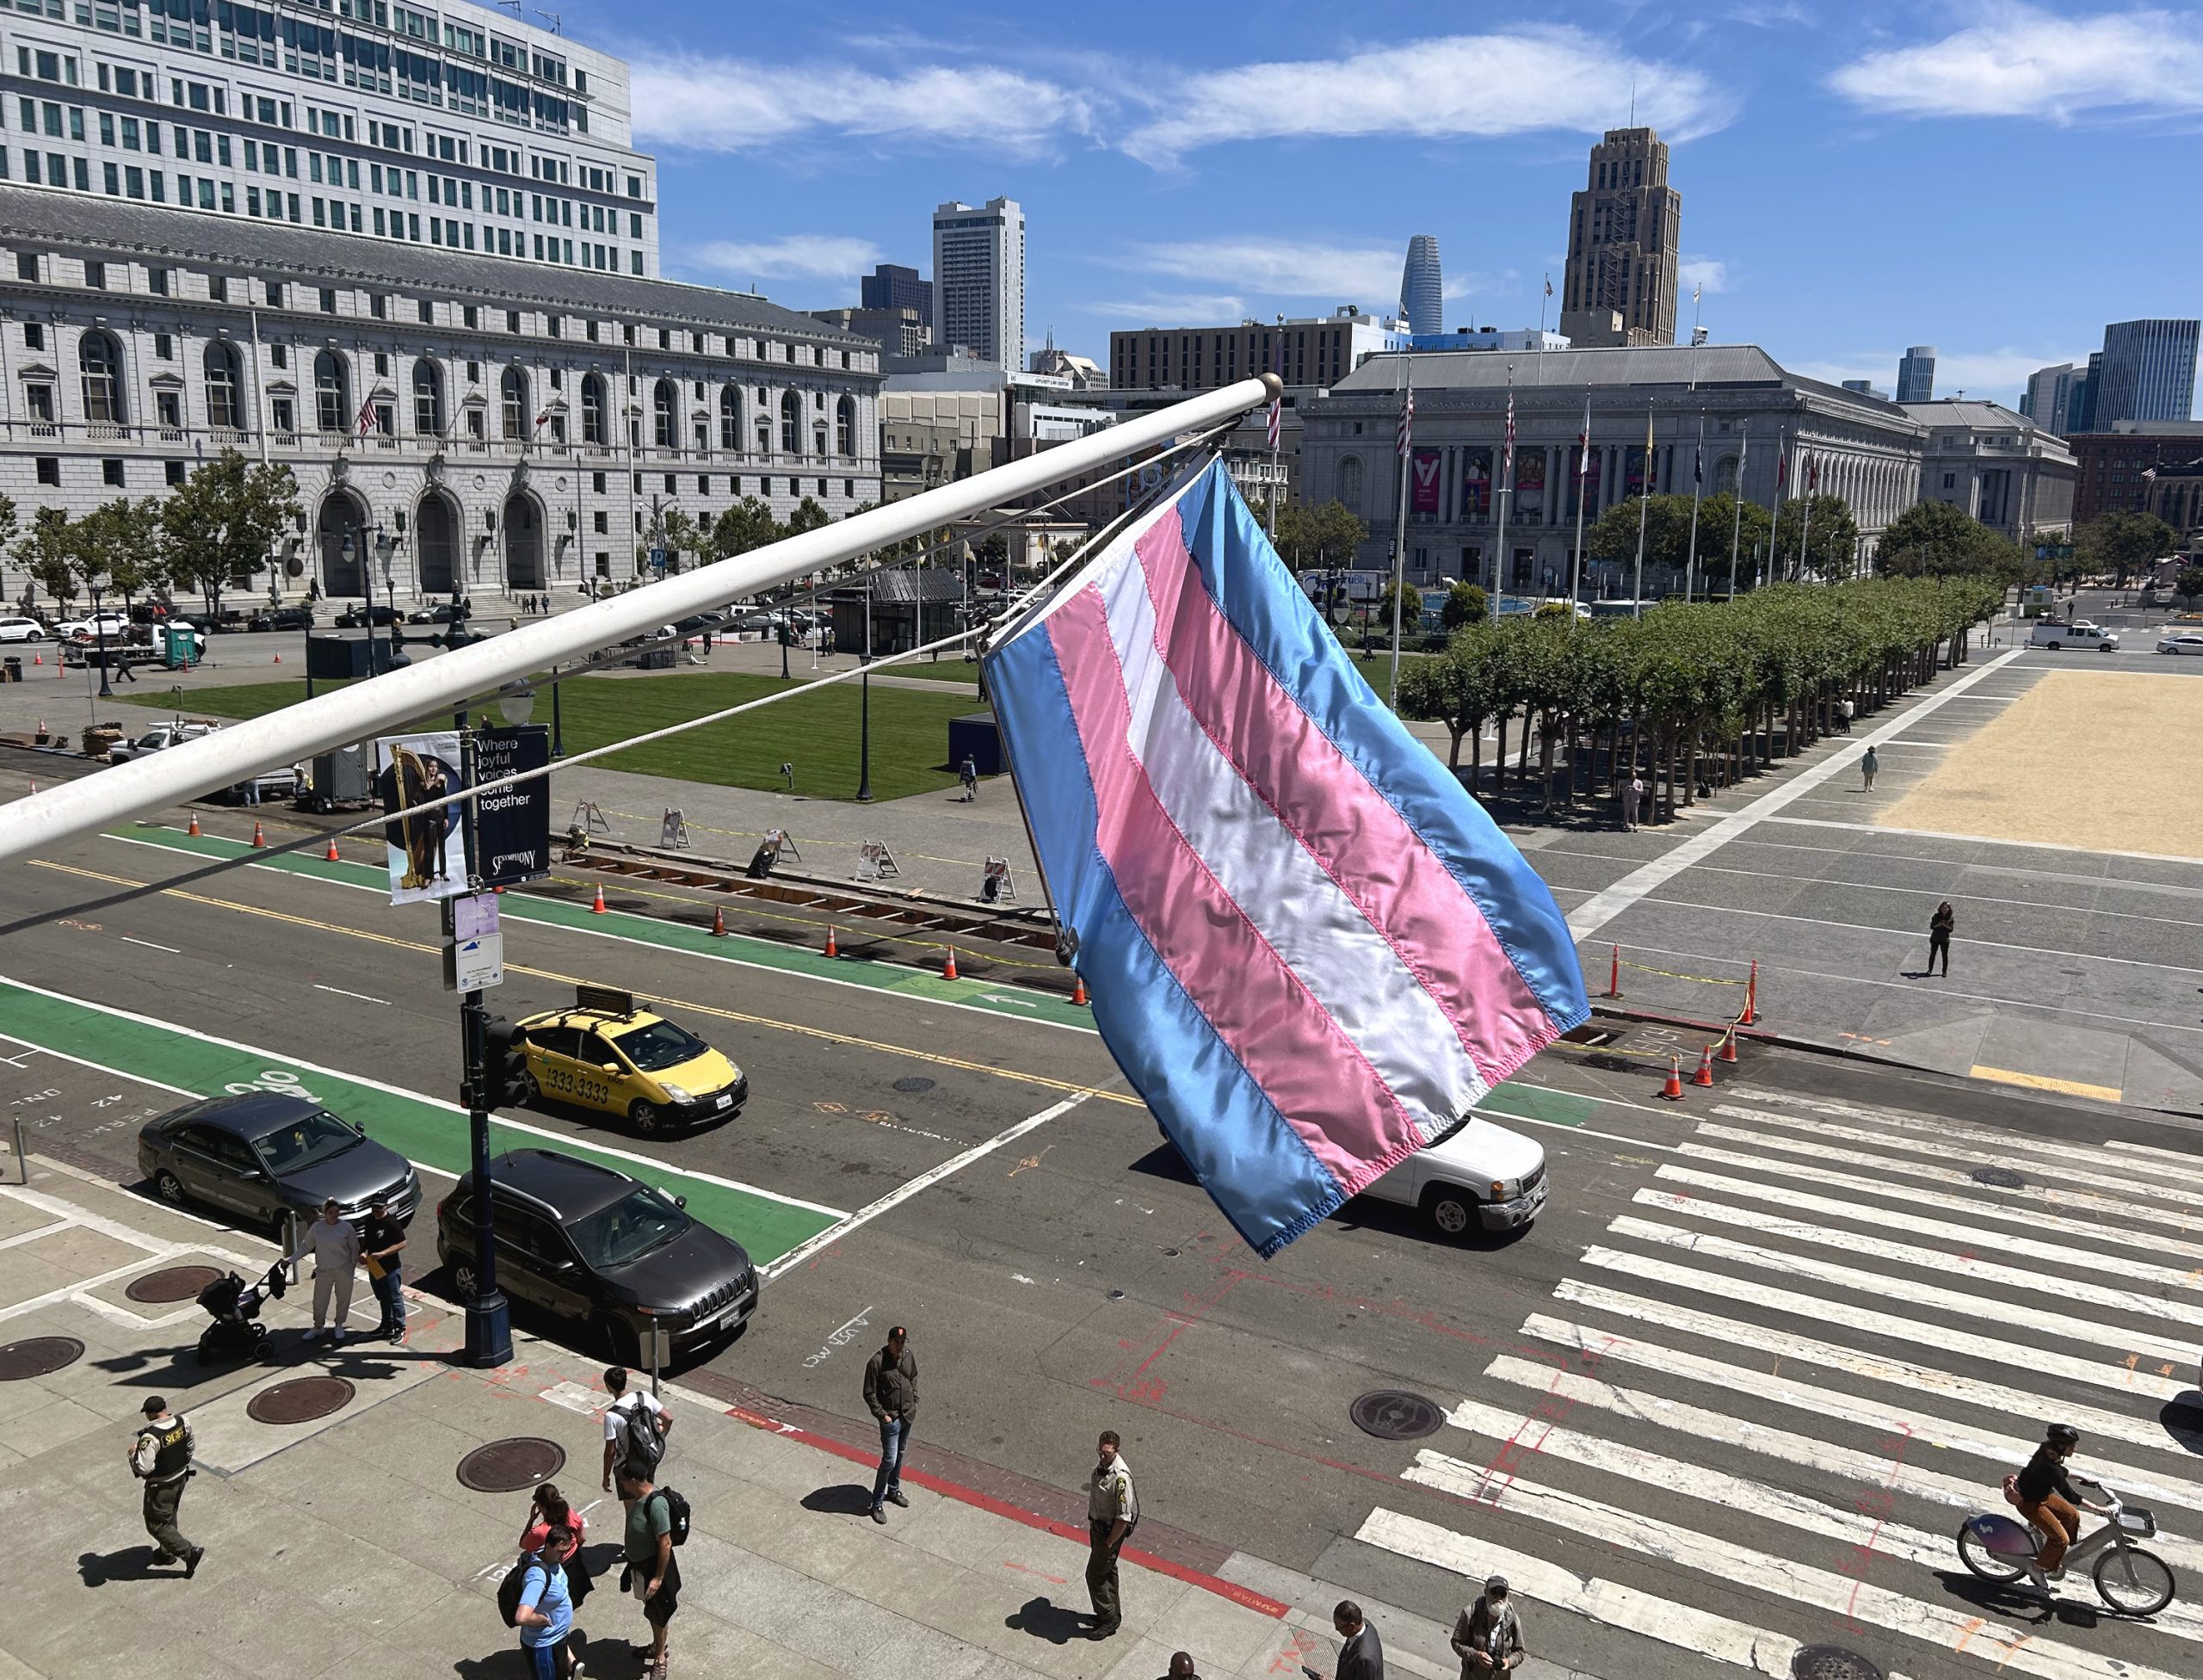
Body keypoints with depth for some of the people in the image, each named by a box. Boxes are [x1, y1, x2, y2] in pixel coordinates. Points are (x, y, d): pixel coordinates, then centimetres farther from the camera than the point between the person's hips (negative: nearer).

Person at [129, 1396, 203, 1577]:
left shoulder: (150, 1437, -31)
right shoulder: (182, 1423, -9)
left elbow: (143, 1468, -30)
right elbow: (190, 1446, 7)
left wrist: (133, 1454, -12)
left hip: (161, 1486, -8)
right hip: (181, 1477, 8)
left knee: (157, 1525, 9)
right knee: (170, 1517, 27)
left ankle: (189, 1552, 4)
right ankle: (167, 1552, 44)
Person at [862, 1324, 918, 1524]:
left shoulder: (909, 1356, -4)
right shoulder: (877, 1362, -21)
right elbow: (869, 1394, -15)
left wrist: (915, 1402, 8)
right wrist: (882, 1415, -16)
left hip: (908, 1416, 6)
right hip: (890, 1418, -6)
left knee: (900, 1455, 20)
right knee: (889, 1460, -5)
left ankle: (893, 1490, 39)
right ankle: (877, 1504, 7)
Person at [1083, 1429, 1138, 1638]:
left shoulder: (1120, 1477, -33)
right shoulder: (1102, 1465, -5)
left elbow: (1124, 1518, -28)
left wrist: (1109, 1543, -19)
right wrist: (1092, 1522, 18)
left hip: (1111, 1530, -9)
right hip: (1098, 1524, 9)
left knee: (1095, 1575, 2)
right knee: (1108, 1570, 23)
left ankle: (1109, 1619, 21)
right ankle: (1113, 1614, 41)